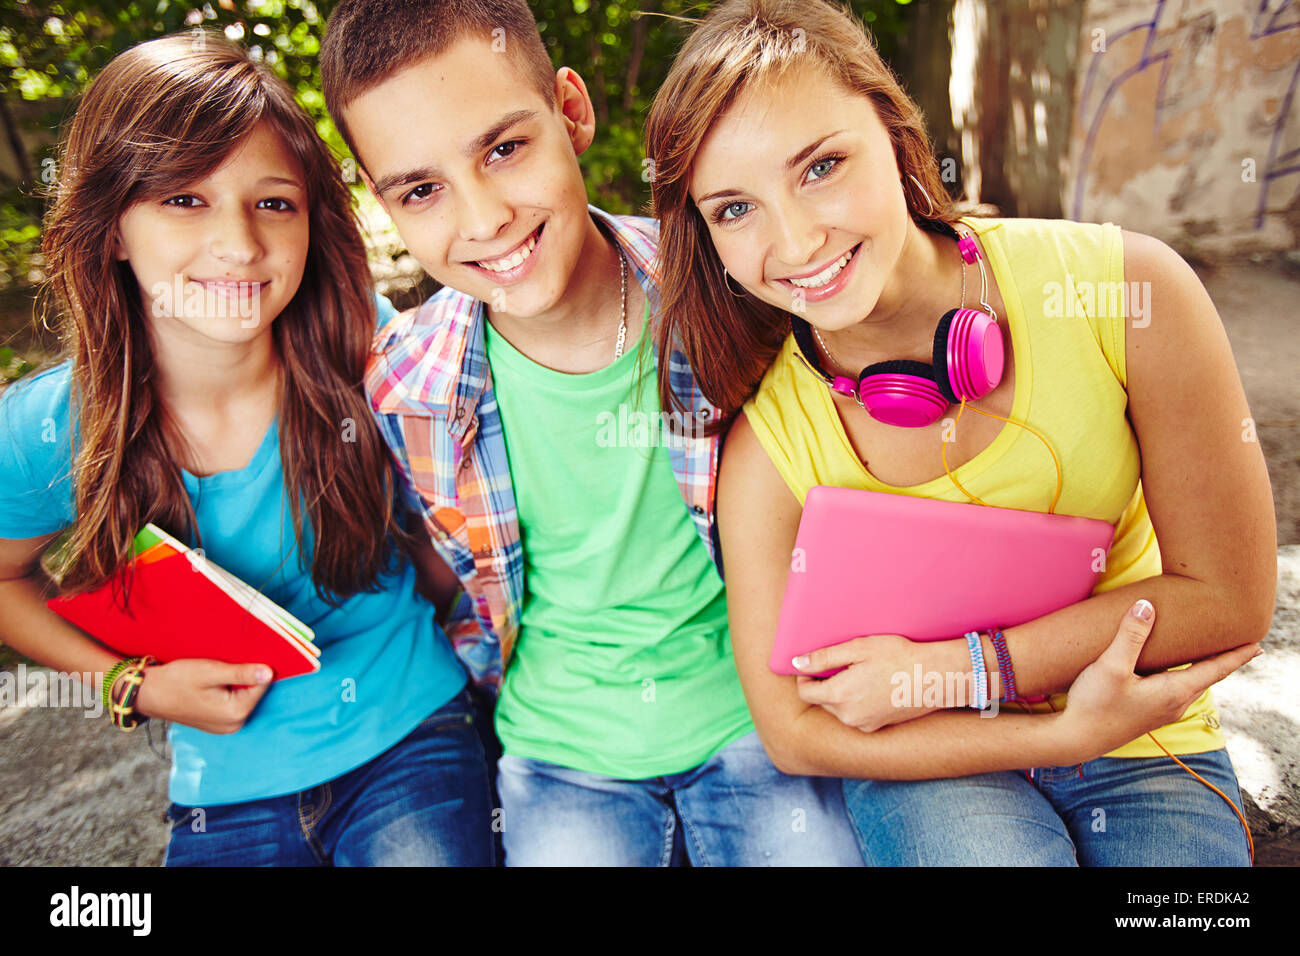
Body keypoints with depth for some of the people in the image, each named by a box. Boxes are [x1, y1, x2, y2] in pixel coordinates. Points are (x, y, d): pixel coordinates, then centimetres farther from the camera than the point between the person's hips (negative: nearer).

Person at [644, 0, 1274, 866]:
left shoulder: (1124, 291, -18)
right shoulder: (764, 446, -18)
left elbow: (1228, 602, -12)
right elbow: (795, 729, -13)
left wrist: (949, 669, -19)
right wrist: (1070, 731, -20)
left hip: (1146, 757, 2)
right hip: (928, 762, -1)